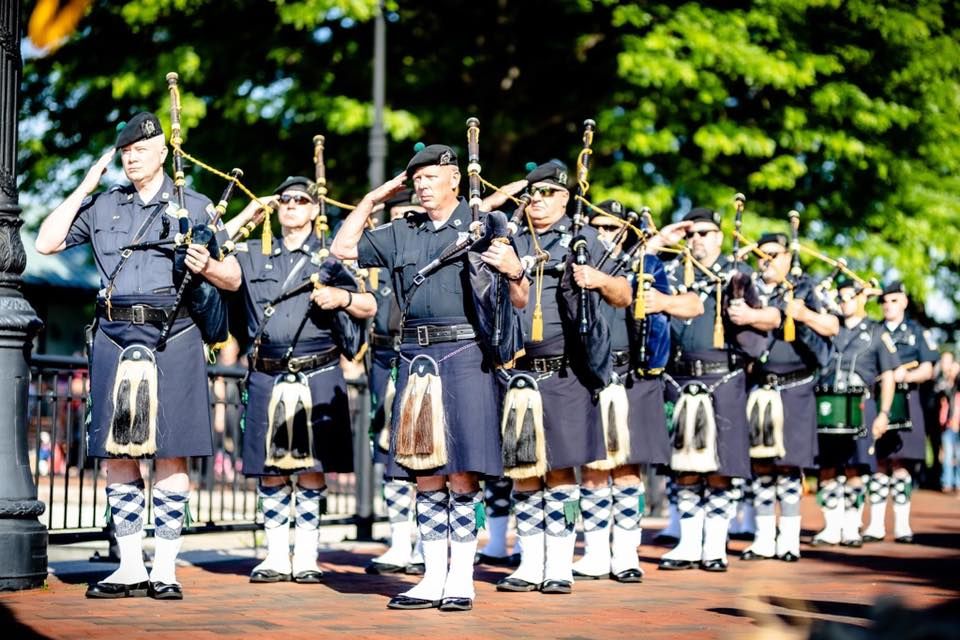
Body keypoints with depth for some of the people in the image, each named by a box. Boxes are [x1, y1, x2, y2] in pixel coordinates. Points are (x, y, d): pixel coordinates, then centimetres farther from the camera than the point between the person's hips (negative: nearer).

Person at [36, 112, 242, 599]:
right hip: (114, 335, 3)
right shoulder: (101, 206, 14)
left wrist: (206, 266, -13)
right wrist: (85, 187, 7)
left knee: (171, 454, -3)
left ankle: (164, 569, 3)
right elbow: (46, 243, 6)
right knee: (117, 453, 3)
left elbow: (233, 280, 10)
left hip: (172, 338, -3)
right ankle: (130, 568, 11)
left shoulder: (194, 207, 8)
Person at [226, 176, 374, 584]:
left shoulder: (330, 257, 8)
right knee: (270, 471, 2)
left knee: (312, 469, -1)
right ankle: (276, 557, 9)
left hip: (318, 378, -2)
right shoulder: (253, 255, 14)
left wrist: (342, 297, -17)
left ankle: (306, 558, 6)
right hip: (267, 378, 2)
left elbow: (369, 308, 5)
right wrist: (246, 215, 10)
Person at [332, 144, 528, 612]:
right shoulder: (401, 234, 15)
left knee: (462, 473, -5)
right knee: (425, 476, 7)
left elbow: (520, 302, 0)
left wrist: (514, 272, -23)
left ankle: (462, 579, 2)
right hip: (416, 358, 5)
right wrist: (371, 199, 18)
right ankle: (433, 578, 12)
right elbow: (342, 248, 23)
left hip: (465, 356, -5)